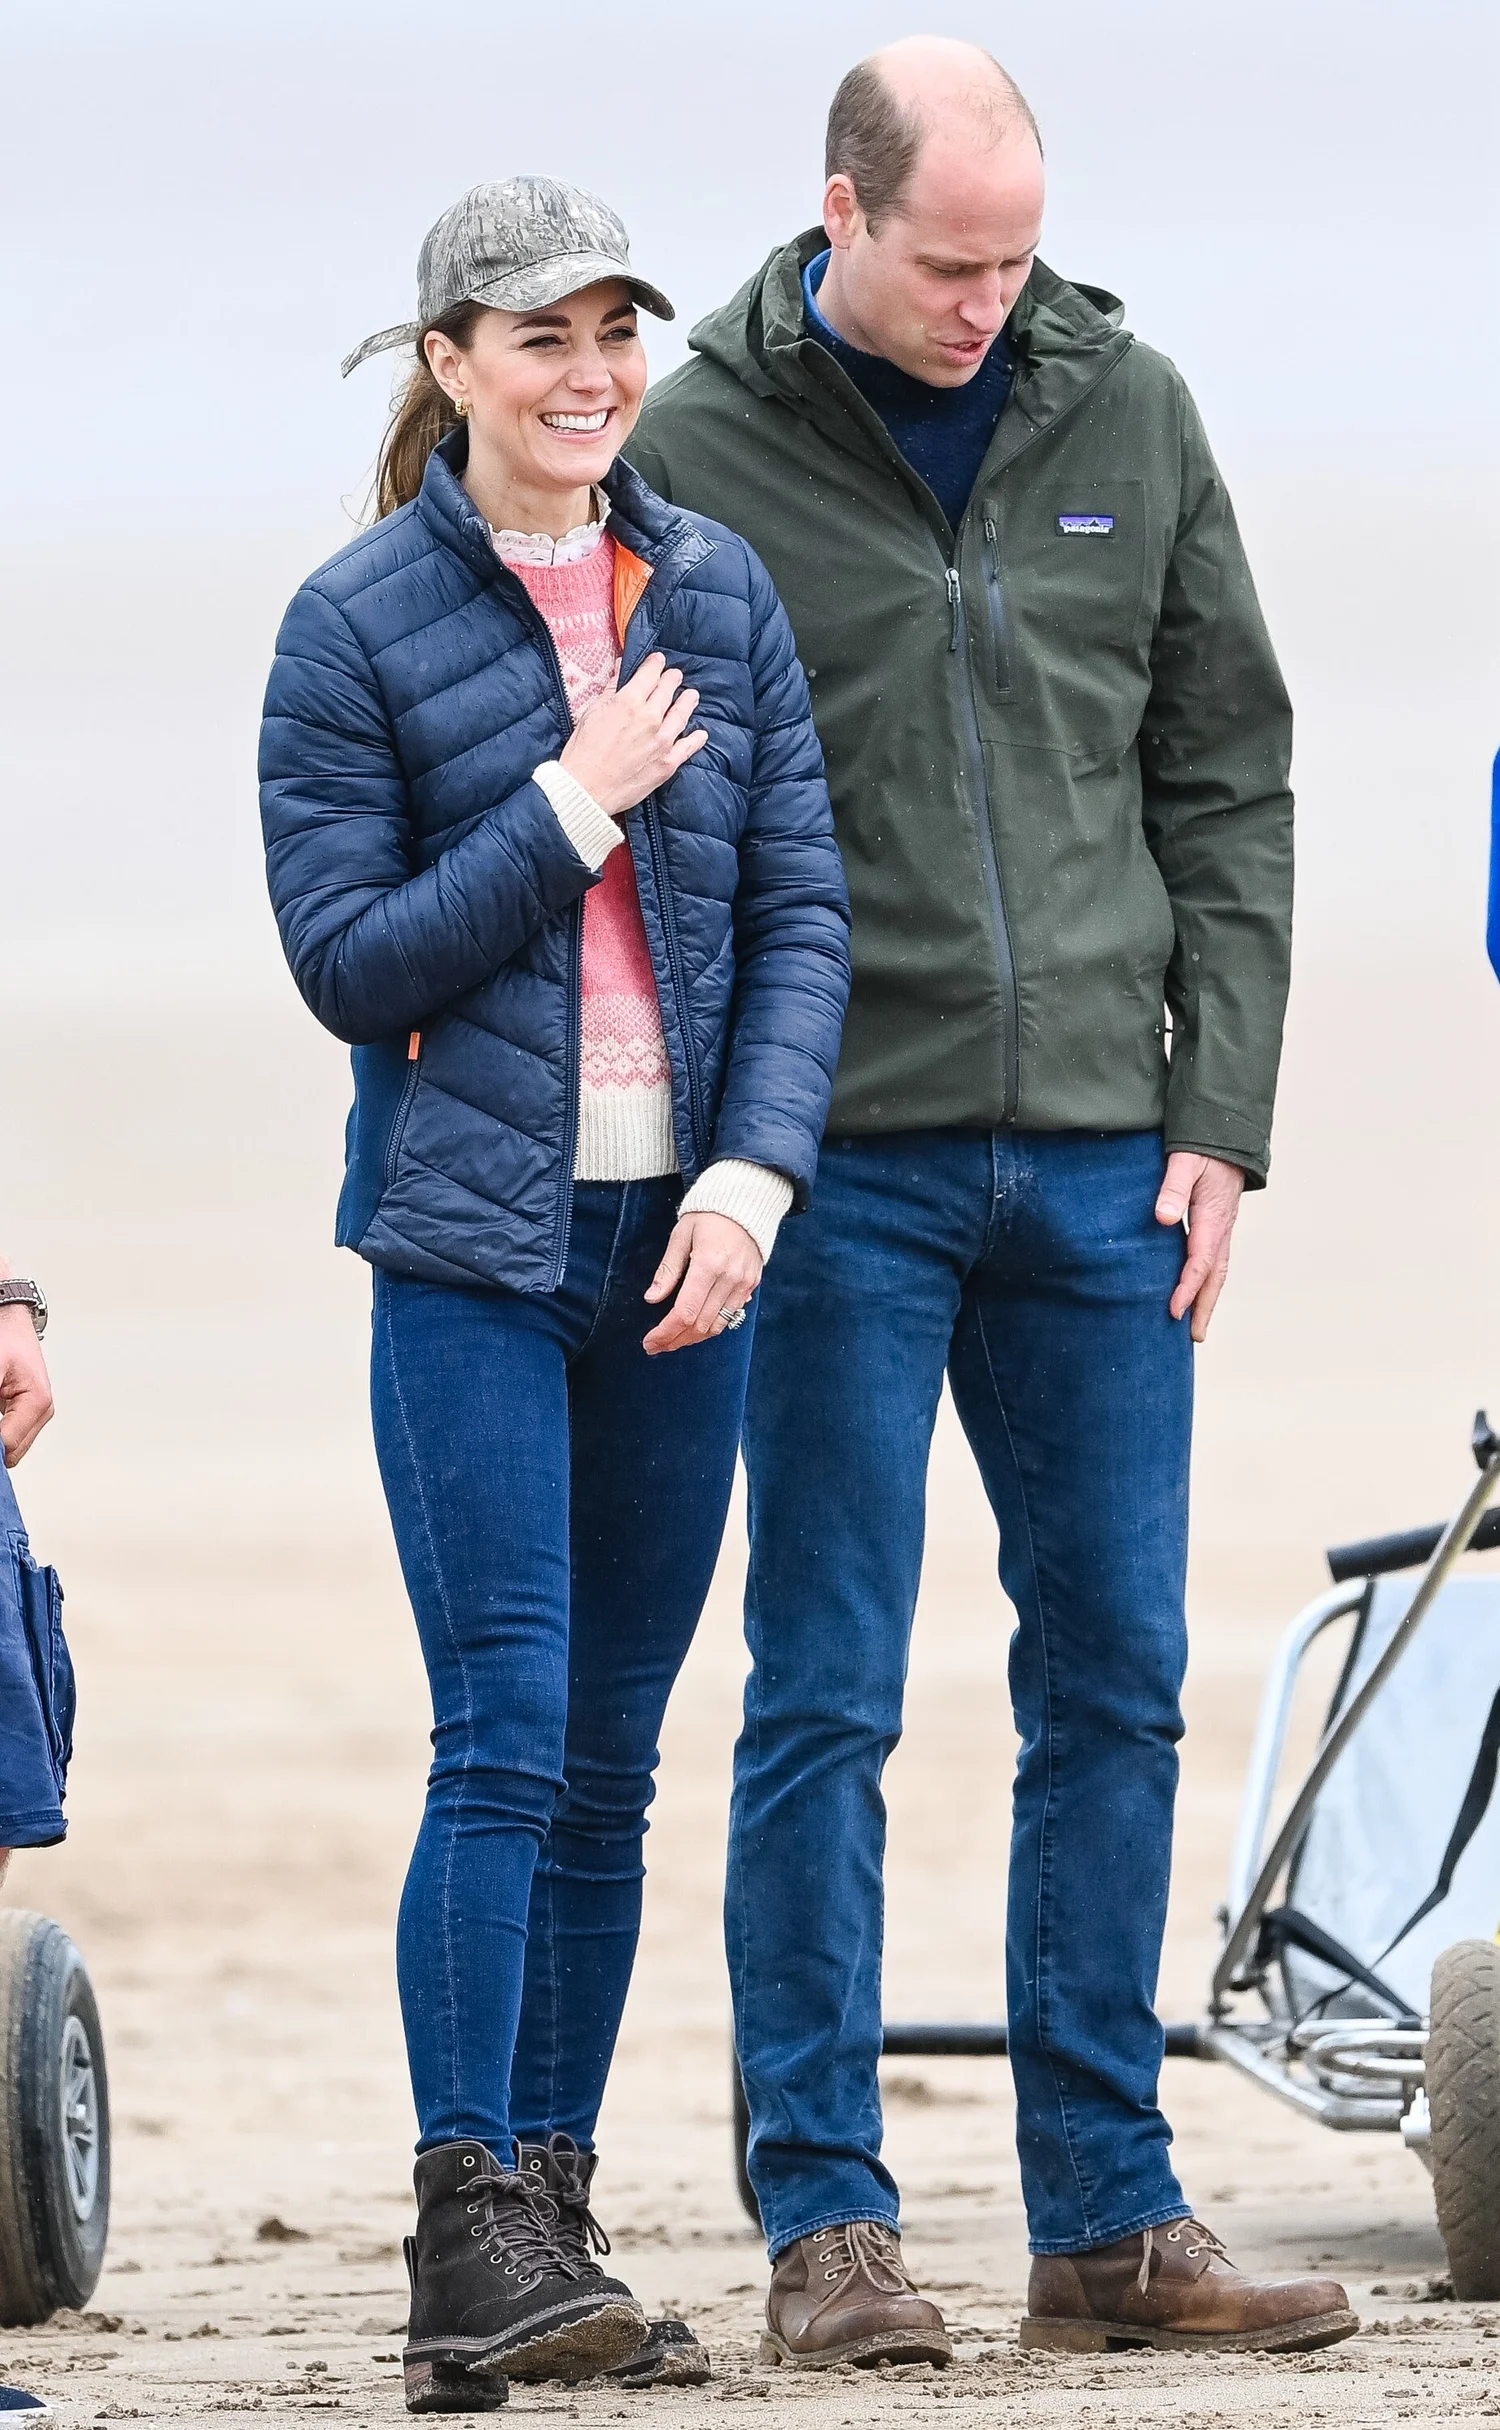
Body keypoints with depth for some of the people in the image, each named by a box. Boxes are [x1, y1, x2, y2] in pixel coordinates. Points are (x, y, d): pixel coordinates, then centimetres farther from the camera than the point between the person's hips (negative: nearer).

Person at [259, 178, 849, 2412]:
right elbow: (348, 961, -6)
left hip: (682, 1239, 4)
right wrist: (573, 807, -13)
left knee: (609, 1766, 7)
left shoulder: (718, 591, 8)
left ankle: (549, 2206, 13)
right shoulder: (359, 624, -3)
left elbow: (801, 906, 7)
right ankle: (473, 2230, -10)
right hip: (473, 1241, -4)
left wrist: (755, 1173, -6)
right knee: (504, 1741, -12)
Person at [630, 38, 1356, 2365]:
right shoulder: (697, 448, -4)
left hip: (1099, 1157, 4)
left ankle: (1107, 2213, 12)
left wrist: (1221, 1111, 4)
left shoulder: (1127, 409, 7)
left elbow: (1225, 776, 11)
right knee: (825, 1698, -2)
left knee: (1117, 1685, 6)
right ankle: (826, 2219, 3)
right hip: (842, 1166, -4)